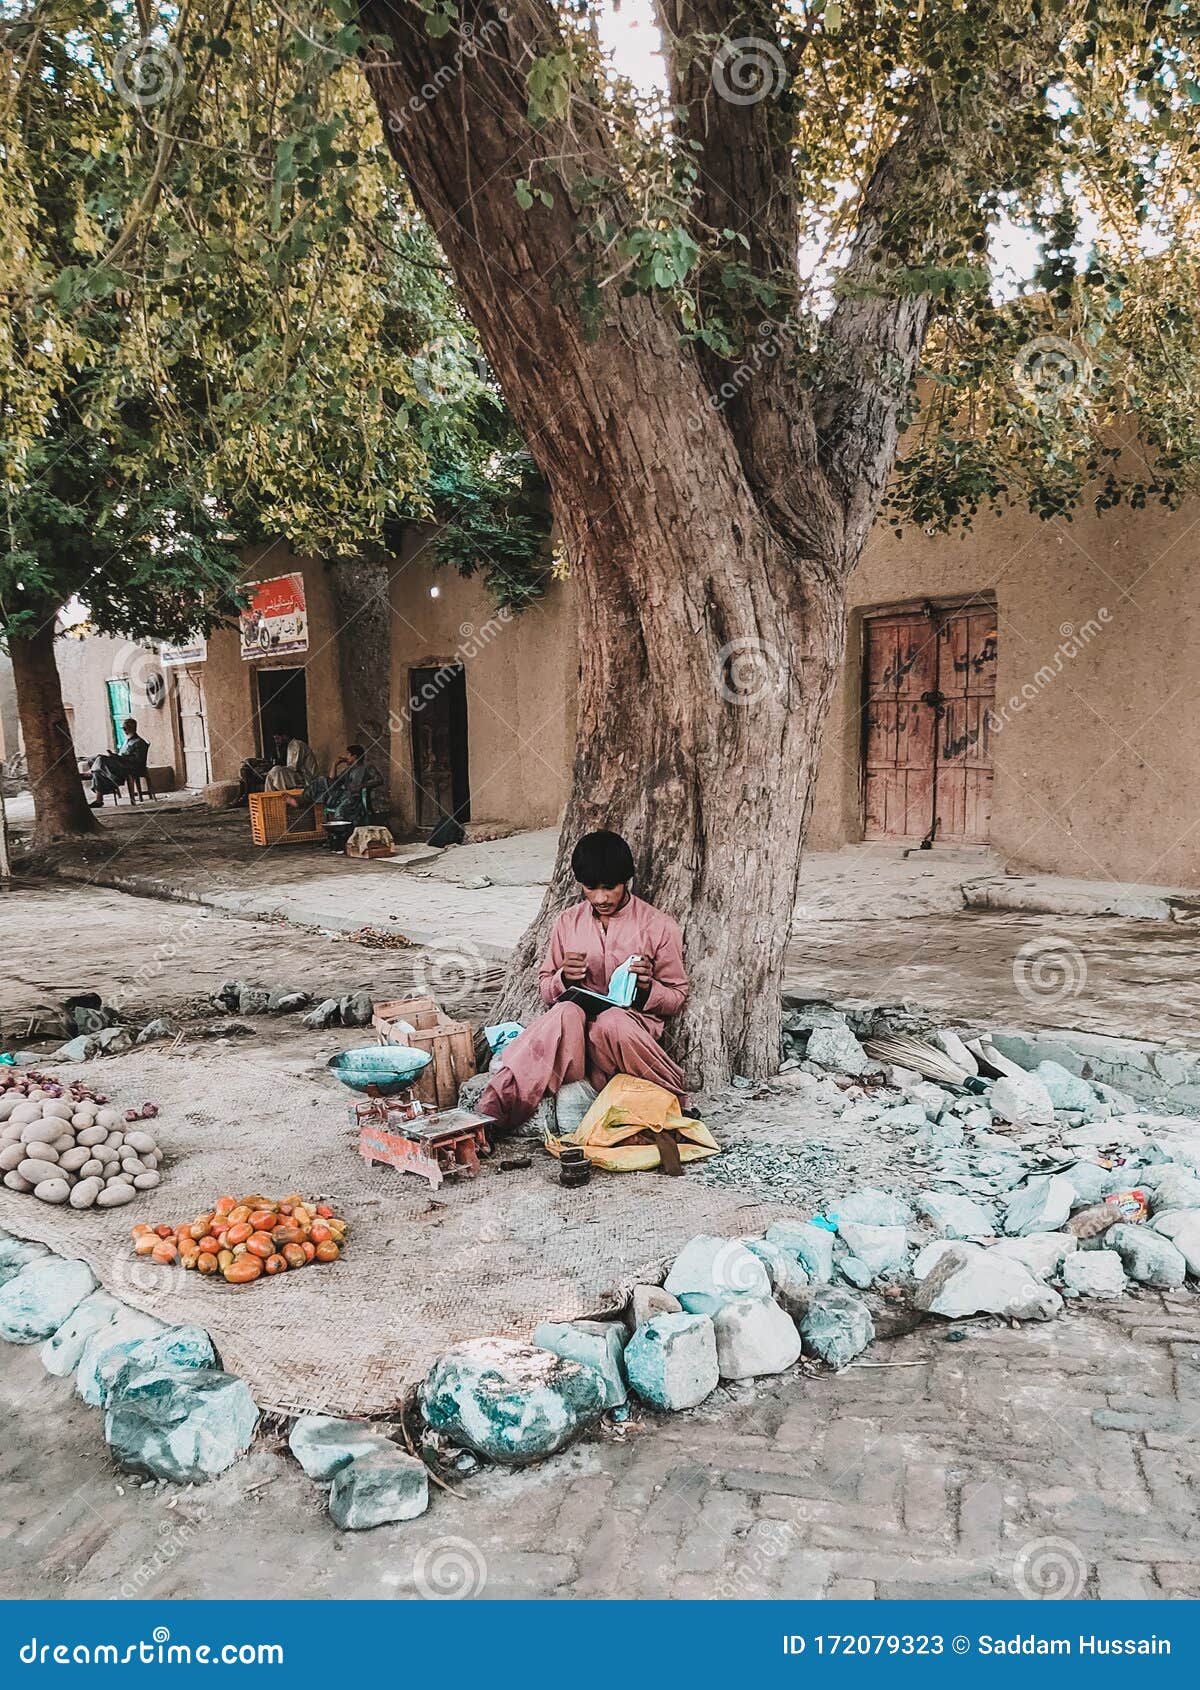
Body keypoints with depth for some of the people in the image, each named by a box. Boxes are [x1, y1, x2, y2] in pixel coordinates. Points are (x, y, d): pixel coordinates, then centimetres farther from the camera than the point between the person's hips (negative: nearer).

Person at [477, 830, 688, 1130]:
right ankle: (493, 1110, -44)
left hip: (632, 1026, -2)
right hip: (573, 1027, 2)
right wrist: (564, 978, -8)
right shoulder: (568, 922, 11)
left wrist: (647, 988, -15)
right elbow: (545, 989, 16)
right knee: (567, 1014, -36)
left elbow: (677, 998, 8)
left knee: (610, 1024, -39)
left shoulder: (658, 926, 2)